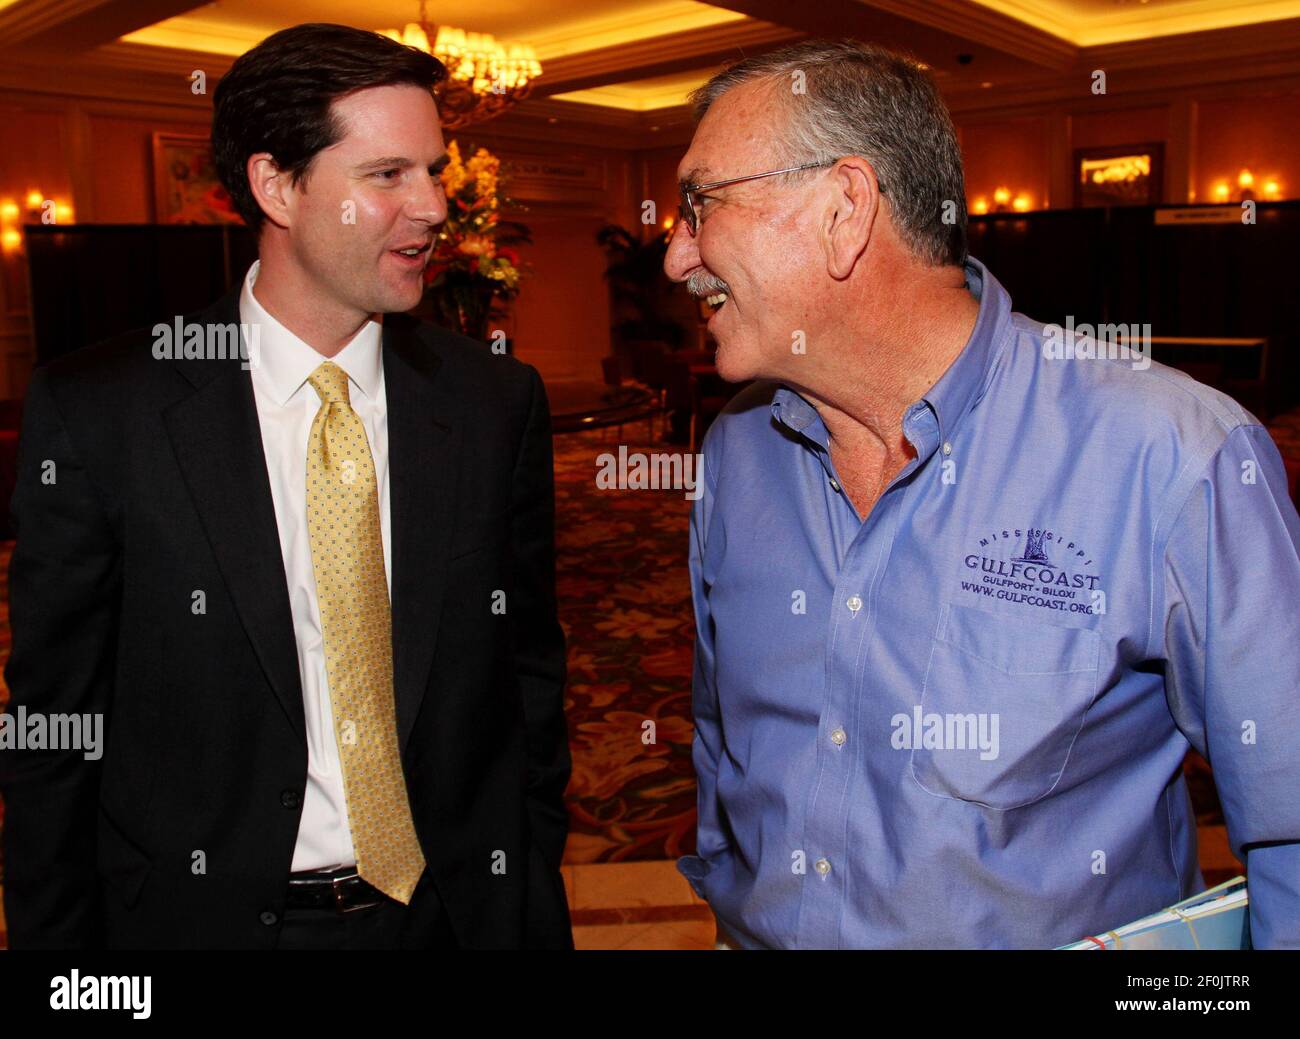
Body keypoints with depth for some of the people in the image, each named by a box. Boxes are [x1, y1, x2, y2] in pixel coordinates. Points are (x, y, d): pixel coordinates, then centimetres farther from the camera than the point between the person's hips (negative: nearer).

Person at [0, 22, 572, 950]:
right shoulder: (96, 414, -11)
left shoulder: (498, 403, -5)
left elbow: (531, 673, 2)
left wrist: (532, 891, 3)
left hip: (455, 909, 2)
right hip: (207, 912, -1)